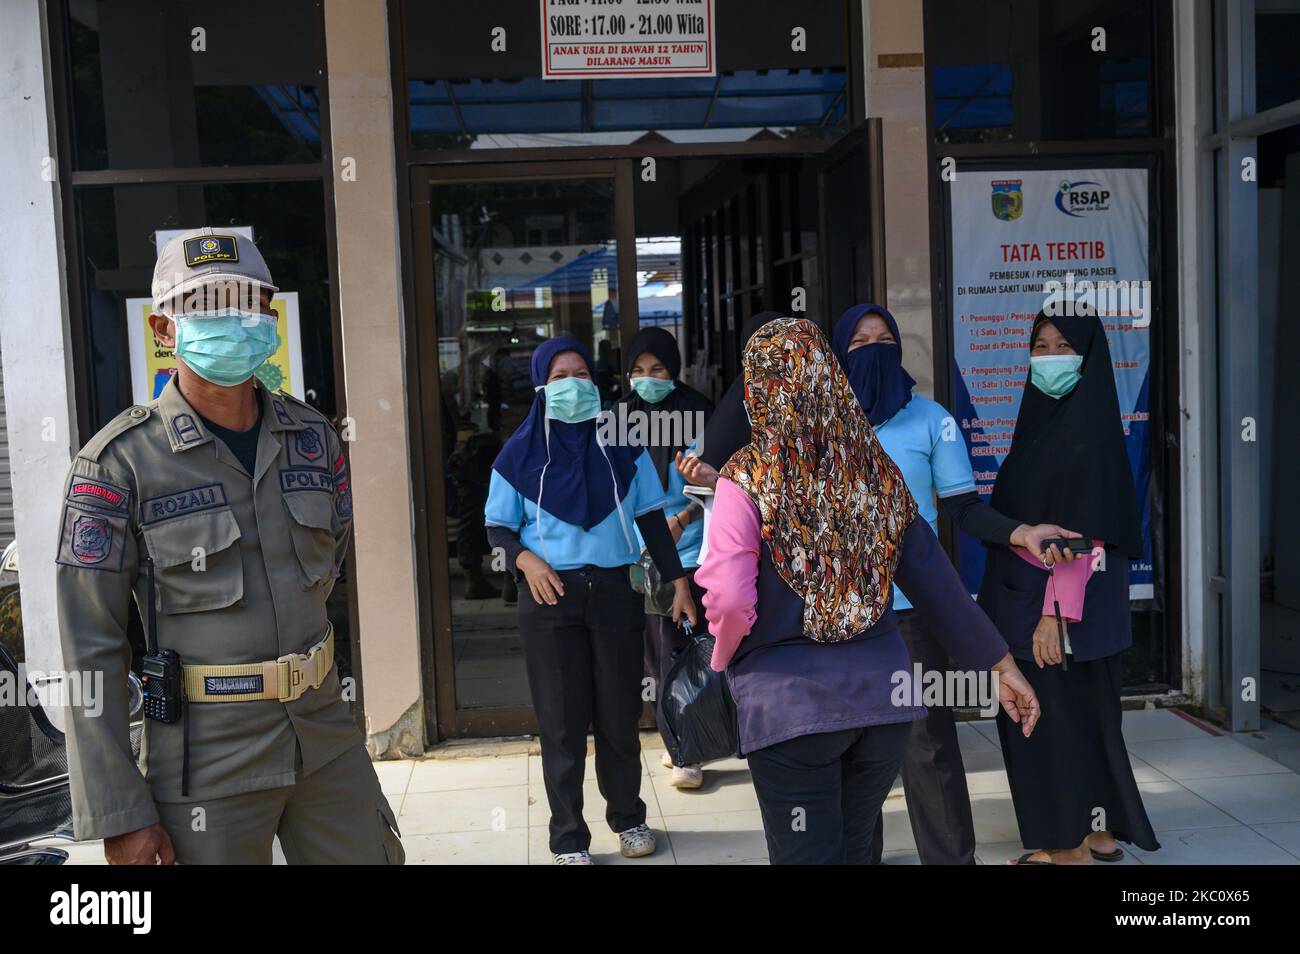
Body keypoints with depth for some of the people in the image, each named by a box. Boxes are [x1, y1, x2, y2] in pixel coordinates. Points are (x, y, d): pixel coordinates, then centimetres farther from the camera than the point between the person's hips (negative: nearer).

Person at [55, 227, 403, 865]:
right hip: (207, 759, -4)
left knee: (371, 855, 13)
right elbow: (89, 647, -10)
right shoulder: (119, 463, -10)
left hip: (324, 735, 5)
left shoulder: (312, 436, 3)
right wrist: (118, 813, -11)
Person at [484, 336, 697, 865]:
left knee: (619, 715, 8)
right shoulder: (521, 452, 1)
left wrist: (678, 581, 3)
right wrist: (525, 559, -15)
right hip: (551, 597, -1)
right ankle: (568, 838, 16)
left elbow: (652, 518, 9)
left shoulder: (622, 444, 5)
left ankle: (627, 815, 29)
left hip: (614, 592, 1)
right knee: (562, 723, 3)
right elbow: (498, 527, 5)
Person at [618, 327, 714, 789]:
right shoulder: (623, 417, 8)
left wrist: (684, 517, -18)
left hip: (685, 550, -4)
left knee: (674, 650, -5)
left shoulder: (696, 414, -3)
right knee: (653, 651, 9)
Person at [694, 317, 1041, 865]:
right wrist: (999, 661, 11)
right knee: (854, 849, 22)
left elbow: (729, 598, -18)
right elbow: (935, 579, 4)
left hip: (789, 704, -5)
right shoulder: (875, 469, 4)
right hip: (882, 694, 5)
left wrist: (724, 657, 3)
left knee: (808, 854, 6)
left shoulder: (747, 480, -10)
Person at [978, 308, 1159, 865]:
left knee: (1055, 714, 1)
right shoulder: (1042, 419, 11)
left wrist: (1054, 612, -24)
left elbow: (1081, 532, -20)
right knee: (1079, 710, 15)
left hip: (1061, 599, -9)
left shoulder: (1086, 427, -15)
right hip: (1026, 590, 9)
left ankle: (1069, 846, 13)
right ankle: (1098, 829, 27)